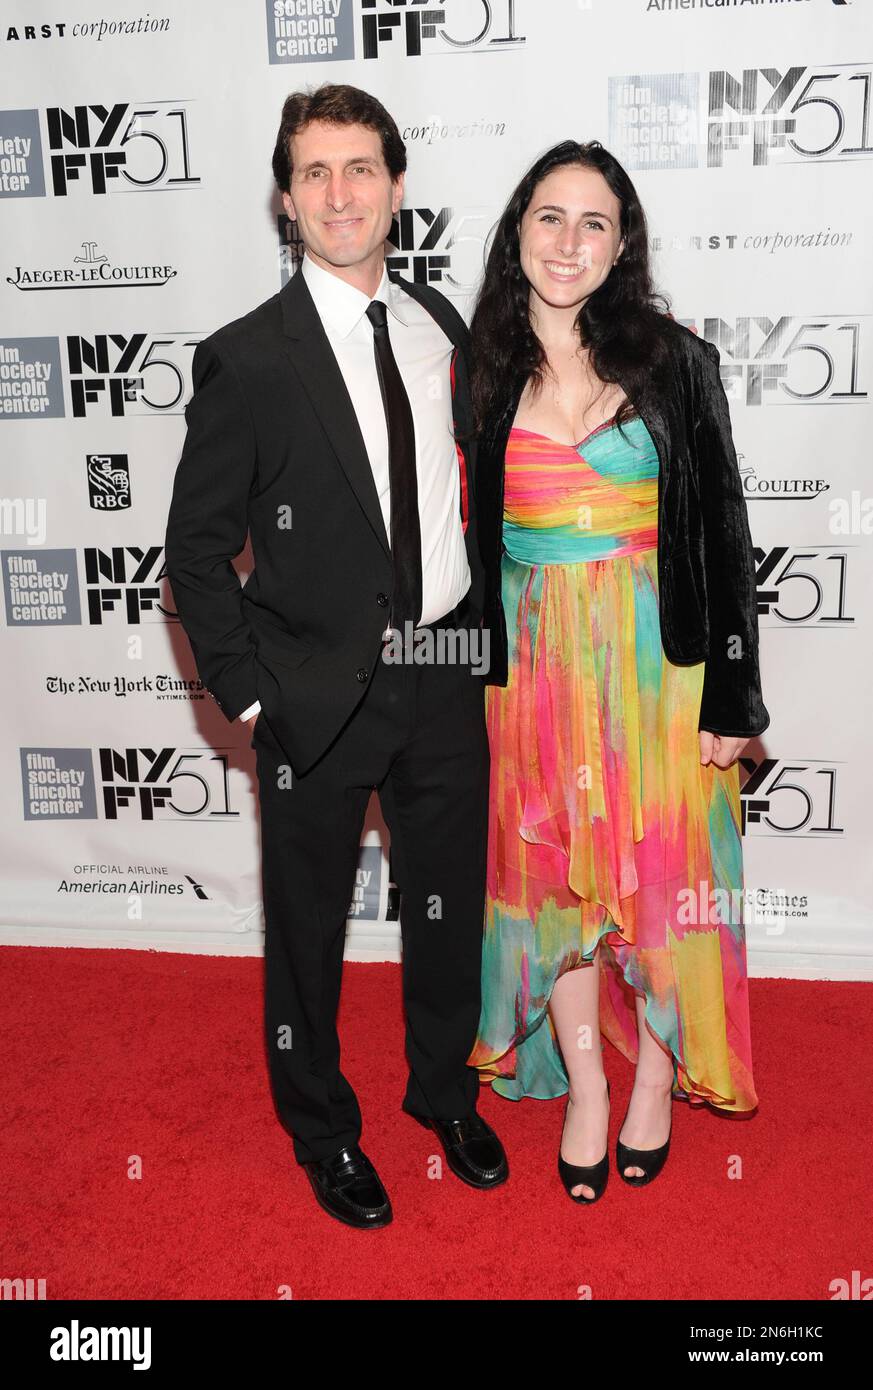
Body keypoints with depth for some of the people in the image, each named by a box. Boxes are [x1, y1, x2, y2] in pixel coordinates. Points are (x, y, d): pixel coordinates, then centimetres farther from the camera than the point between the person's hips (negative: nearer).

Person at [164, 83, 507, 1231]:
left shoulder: (441, 325, 5)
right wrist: (247, 692, -11)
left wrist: (482, 623, 9)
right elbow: (196, 547, -8)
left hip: (445, 674, 5)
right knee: (309, 921, 13)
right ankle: (322, 1126, 37)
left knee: (449, 902, 19)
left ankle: (445, 1090, 44)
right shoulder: (247, 359, -11)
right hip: (318, 693, -4)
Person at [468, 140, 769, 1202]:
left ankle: (657, 1078, 31)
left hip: (658, 662, -1)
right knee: (551, 872, 9)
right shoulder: (482, 373, 3)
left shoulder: (674, 362, -2)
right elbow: (458, 546, 7)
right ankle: (583, 1086, 29)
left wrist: (730, 693, -6)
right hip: (533, 666, 2)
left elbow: (721, 531, -2)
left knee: (661, 873, 7)